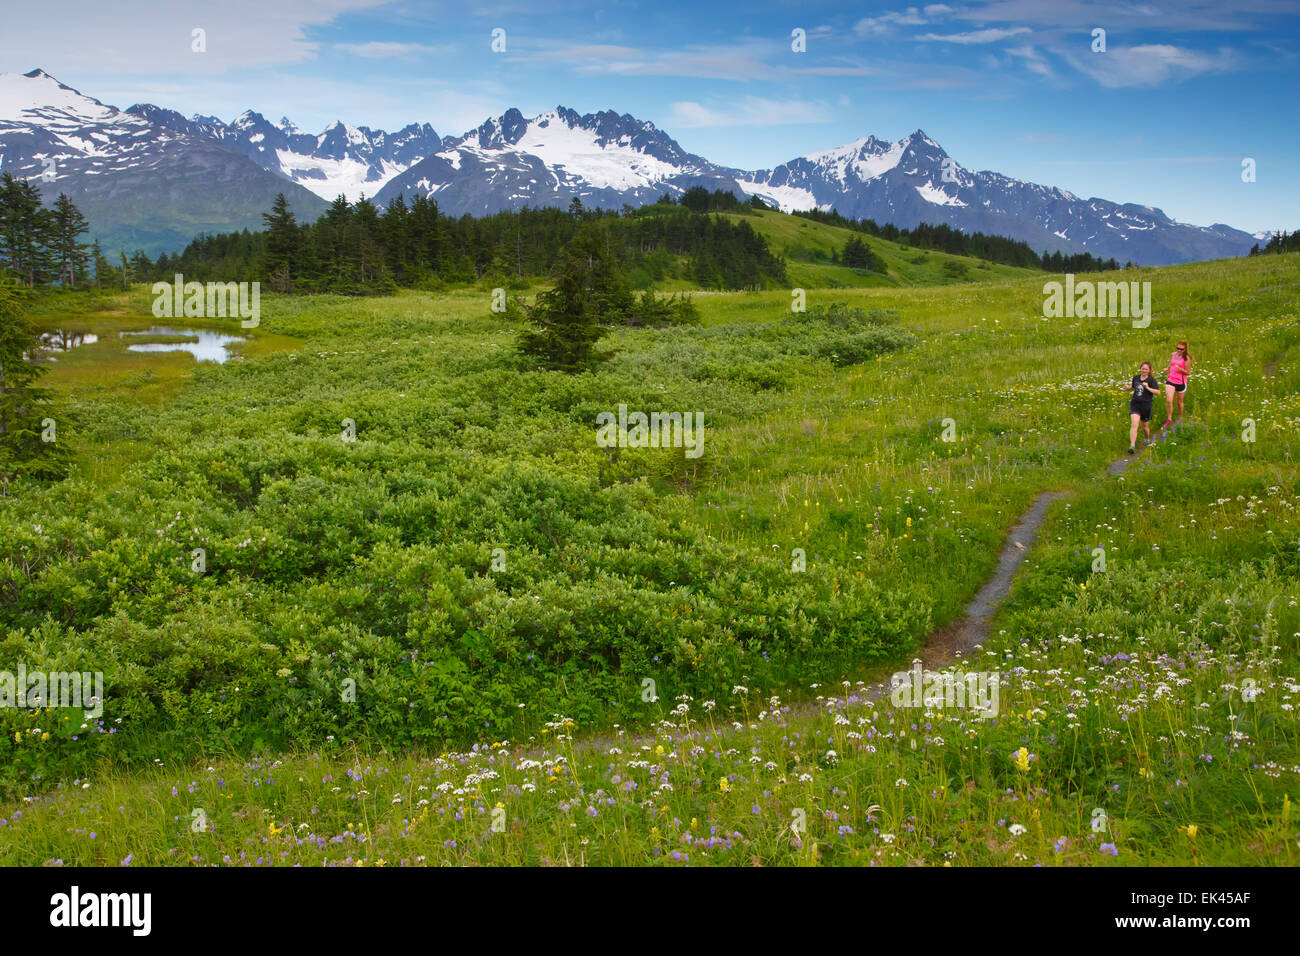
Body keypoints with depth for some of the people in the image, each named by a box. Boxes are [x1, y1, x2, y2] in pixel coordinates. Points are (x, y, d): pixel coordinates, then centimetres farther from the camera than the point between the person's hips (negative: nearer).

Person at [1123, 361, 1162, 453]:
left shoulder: (1151, 380, -6)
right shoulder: (1136, 378, 6)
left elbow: (1158, 392, -15)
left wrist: (1148, 388, -28)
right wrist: (1128, 388, 4)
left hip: (1146, 406, -2)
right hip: (1135, 404, 2)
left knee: (1145, 426, 14)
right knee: (1134, 425, -15)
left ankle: (1148, 440, 44)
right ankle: (1132, 446, -20)